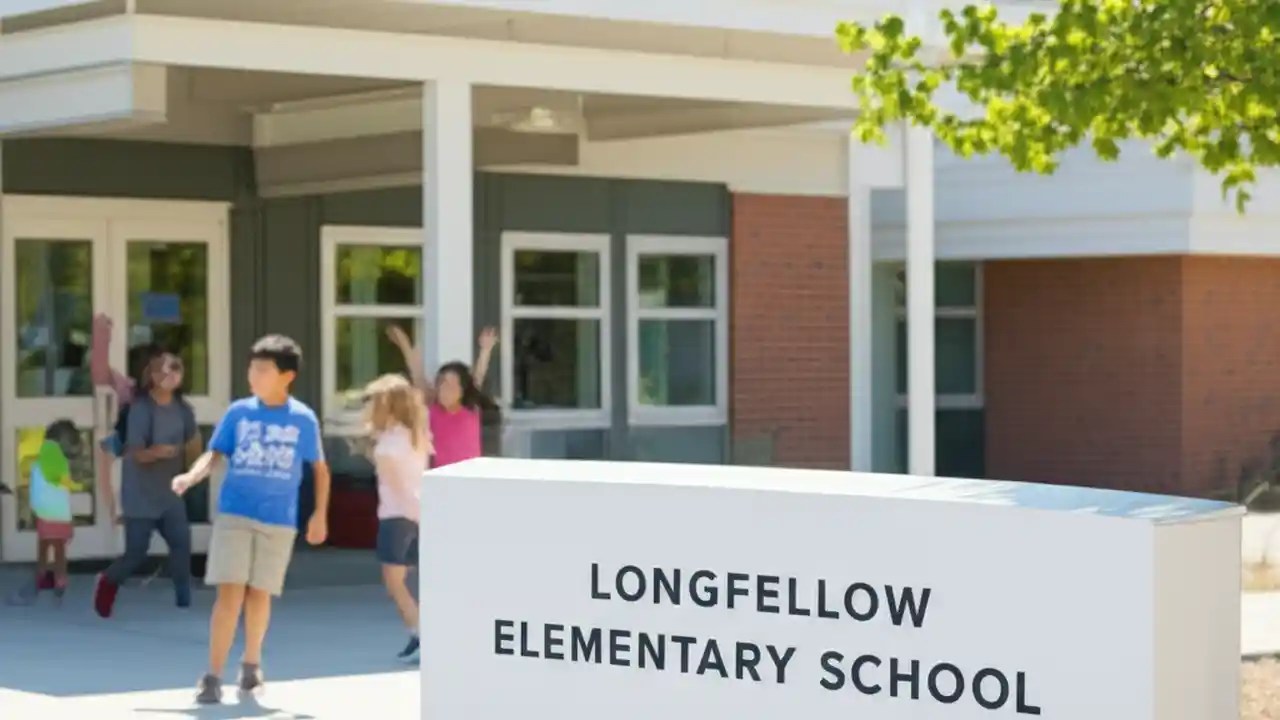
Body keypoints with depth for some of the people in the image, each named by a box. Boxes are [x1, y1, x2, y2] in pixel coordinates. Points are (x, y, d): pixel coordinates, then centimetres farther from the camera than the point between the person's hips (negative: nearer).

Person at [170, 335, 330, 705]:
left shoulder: (303, 419, -1)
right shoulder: (238, 412, 1)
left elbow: (319, 467, 9)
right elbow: (215, 454, 1)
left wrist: (320, 514, 4)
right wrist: (191, 476, -19)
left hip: (278, 521, 0)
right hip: (234, 513, 0)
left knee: (259, 595, 8)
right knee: (230, 593, -9)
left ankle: (251, 663, 31)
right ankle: (213, 676, -7)